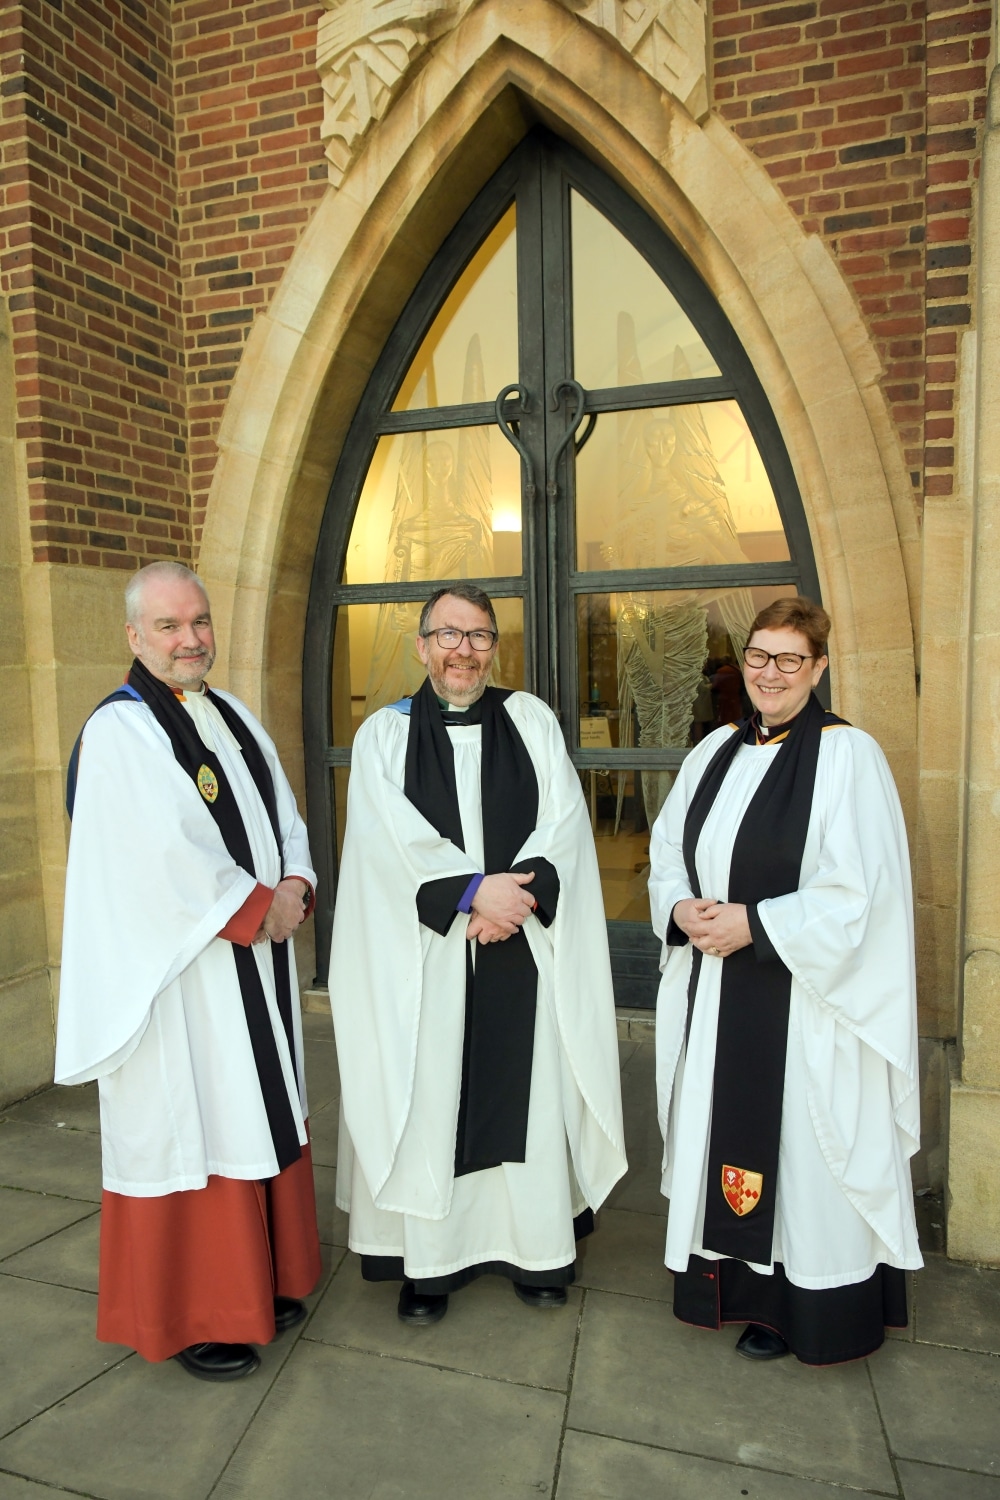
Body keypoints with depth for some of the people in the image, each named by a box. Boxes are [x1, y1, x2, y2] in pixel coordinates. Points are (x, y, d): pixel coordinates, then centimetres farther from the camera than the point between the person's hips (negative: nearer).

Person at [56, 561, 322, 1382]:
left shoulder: (235, 717, 10)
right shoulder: (119, 731, -14)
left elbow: (286, 816, 10)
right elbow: (165, 861, -22)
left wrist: (294, 887, -7)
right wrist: (259, 907, -14)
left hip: (256, 960, 8)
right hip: (177, 972, -7)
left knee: (258, 1113, 17)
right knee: (184, 1126, 5)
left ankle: (258, 1276, 36)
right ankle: (187, 1315, 26)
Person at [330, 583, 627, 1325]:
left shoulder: (532, 720, 7)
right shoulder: (385, 734, 3)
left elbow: (564, 822, -2)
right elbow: (395, 843, -9)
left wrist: (521, 892, -17)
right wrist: (475, 890, -19)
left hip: (528, 950, 2)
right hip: (424, 956, -1)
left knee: (530, 1092, 9)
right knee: (426, 1099, 6)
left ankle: (538, 1250, 27)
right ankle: (427, 1261, 24)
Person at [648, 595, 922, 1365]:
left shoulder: (847, 755, -11)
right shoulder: (716, 751, 8)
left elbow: (859, 893, -16)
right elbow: (668, 851, 12)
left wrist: (754, 923, -19)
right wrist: (681, 909, -7)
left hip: (803, 998, -6)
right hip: (713, 991, 6)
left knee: (796, 1143, 7)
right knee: (721, 1130, 16)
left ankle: (799, 1304, 30)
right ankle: (731, 1280, 37)